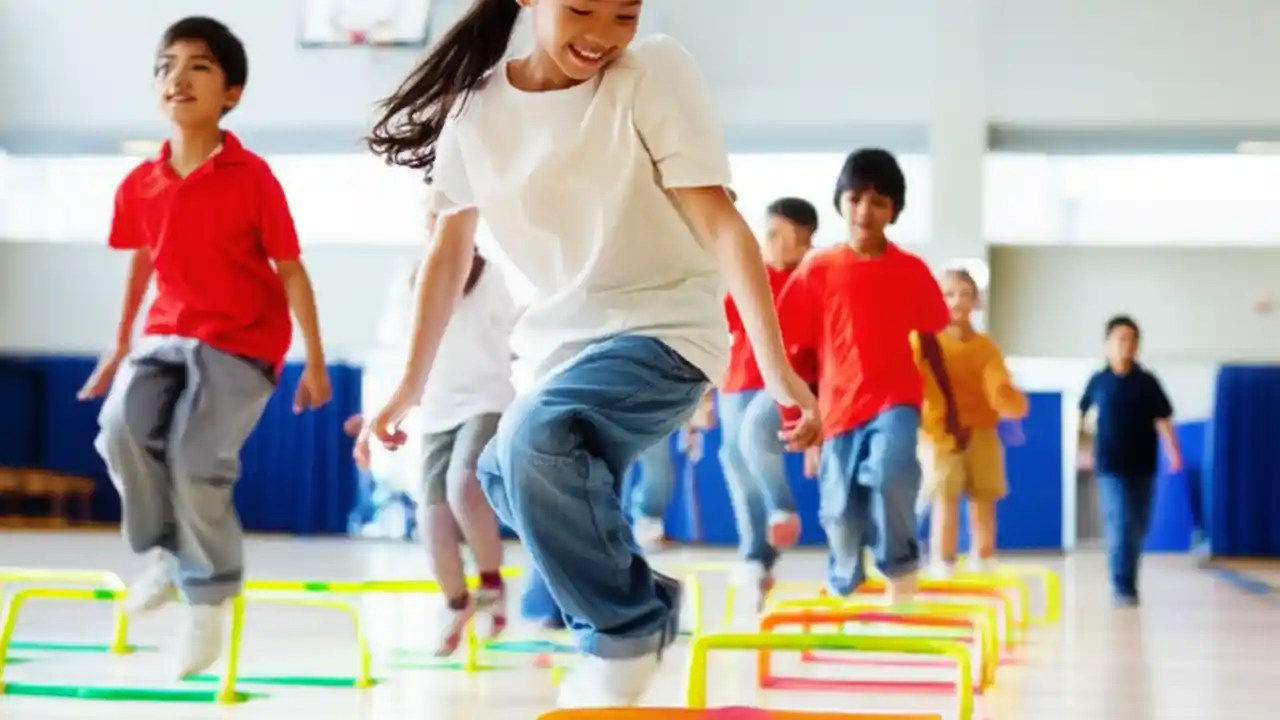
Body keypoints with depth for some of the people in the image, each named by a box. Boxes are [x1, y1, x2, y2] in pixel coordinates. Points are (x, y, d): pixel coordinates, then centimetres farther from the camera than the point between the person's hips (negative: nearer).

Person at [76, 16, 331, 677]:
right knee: (121, 429, -21)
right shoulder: (140, 185, 0)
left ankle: (208, 602, 6)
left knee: (196, 462, -17)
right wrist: (120, 345, 24)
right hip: (167, 335, 4)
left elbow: (291, 272, -6)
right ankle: (164, 551, 6)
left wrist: (314, 362, -5)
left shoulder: (253, 178, -12)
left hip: (241, 343, -4)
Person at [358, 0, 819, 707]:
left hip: (665, 330, -6)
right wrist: (411, 382, 7)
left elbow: (719, 220, -22)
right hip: (561, 343, 7)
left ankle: (627, 631, -13)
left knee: (533, 435, -31)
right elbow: (449, 252, 6)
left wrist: (776, 365, -31)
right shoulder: (474, 104, -4)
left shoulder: (655, 72, -16)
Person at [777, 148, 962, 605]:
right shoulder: (817, 269, -1)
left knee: (890, 473, -29)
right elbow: (798, 346, 4)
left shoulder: (912, 271, 2)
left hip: (896, 398, -1)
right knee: (840, 510, 3)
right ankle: (844, 591, 26)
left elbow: (930, 343, 11)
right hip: (839, 405, 1)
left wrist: (951, 408, 13)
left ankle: (900, 565, -7)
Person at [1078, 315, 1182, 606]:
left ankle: (1128, 582, 27)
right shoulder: (1098, 381, 1)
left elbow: (1163, 418, -2)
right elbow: (1081, 413, 15)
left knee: (1138, 527, 10)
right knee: (1120, 525, -12)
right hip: (1111, 465, -2)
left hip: (1143, 465, 2)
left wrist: (1173, 451, -14)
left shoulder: (1147, 382, 2)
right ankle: (1122, 587, -10)